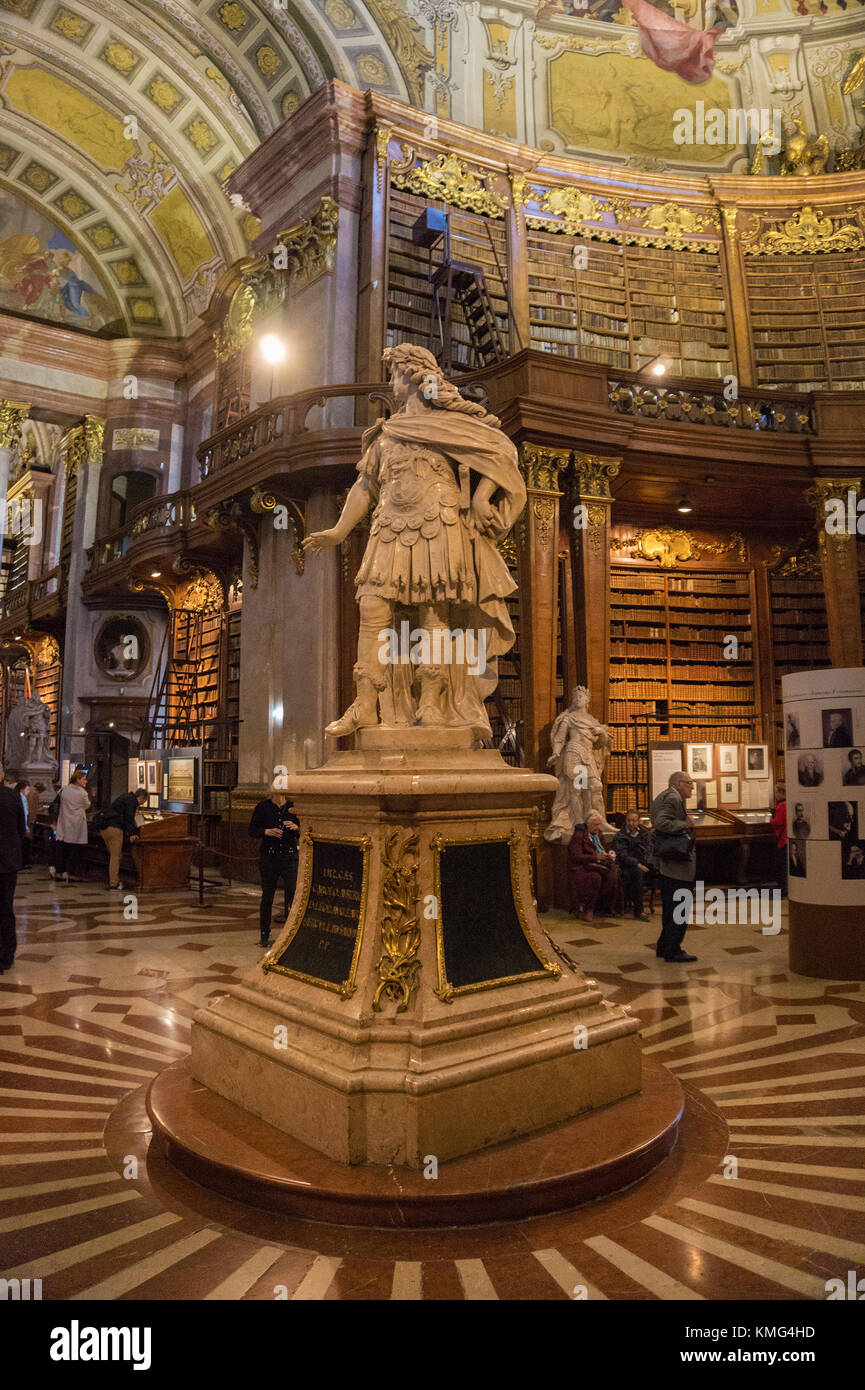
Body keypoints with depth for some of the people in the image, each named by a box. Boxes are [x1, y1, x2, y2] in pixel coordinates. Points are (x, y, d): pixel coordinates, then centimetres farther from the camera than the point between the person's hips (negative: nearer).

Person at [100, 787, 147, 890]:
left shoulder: (125, 797, 26)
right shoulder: (133, 801, -3)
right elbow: (129, 818, -10)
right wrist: (131, 834, -6)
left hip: (103, 828, 10)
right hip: (113, 828, -10)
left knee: (112, 855, 15)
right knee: (115, 856, -6)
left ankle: (112, 881, 19)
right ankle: (114, 884, -6)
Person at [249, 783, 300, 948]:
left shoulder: (293, 807, 2)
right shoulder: (262, 807, -1)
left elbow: (301, 835, 7)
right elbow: (252, 831, 3)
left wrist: (296, 828, -15)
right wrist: (267, 831, -15)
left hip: (290, 857, 1)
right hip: (269, 858, 0)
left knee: (292, 895, -7)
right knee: (267, 896, 8)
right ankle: (264, 935, 21)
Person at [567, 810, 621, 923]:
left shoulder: (598, 833, 17)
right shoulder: (579, 835, -6)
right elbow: (576, 857, -15)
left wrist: (608, 852, 5)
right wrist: (596, 857, -23)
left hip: (598, 866, 6)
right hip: (581, 868, -6)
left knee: (614, 876, -24)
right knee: (595, 877, -37)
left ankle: (604, 908, -13)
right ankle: (588, 910, -19)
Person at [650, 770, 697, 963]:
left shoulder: (662, 797, 16)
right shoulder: (673, 798, -15)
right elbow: (661, 823, -27)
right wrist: (685, 824, -17)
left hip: (666, 865, 11)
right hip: (677, 865, -11)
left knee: (669, 908, 18)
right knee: (680, 910, -4)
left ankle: (664, 947, 25)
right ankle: (672, 950, 1)